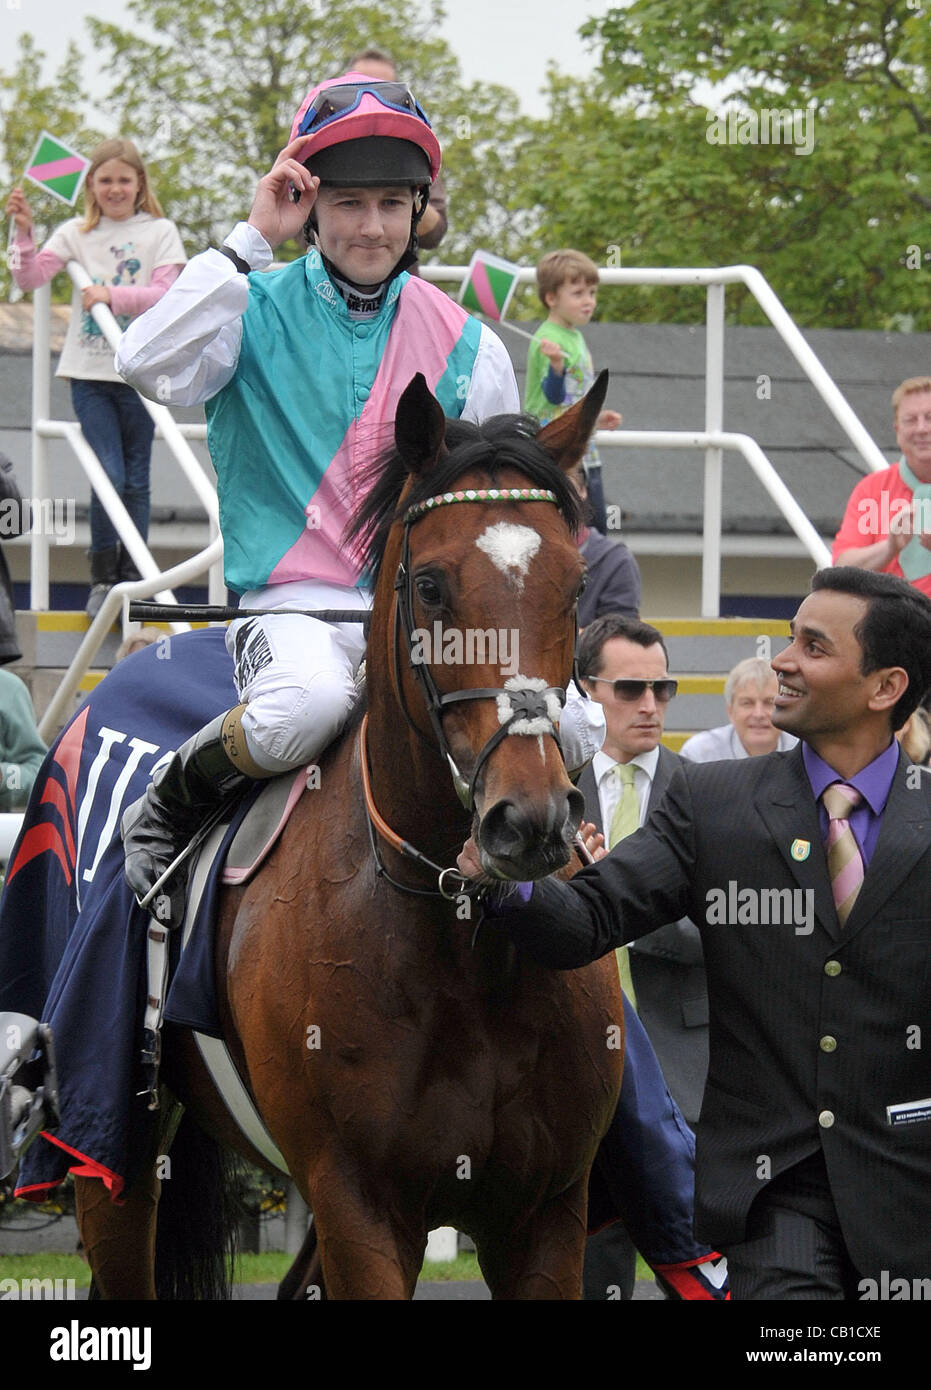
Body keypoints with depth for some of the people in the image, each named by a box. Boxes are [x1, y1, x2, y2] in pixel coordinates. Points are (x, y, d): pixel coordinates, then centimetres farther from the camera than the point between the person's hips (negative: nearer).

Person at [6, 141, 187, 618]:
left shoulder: (160, 232, 3)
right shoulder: (76, 233, 6)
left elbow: (164, 294, -8)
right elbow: (30, 278, -2)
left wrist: (112, 295, -20)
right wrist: (24, 232, -16)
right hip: (90, 372, 0)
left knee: (136, 480, 6)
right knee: (109, 474, -9)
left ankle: (133, 578, 17)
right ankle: (103, 575, 5)